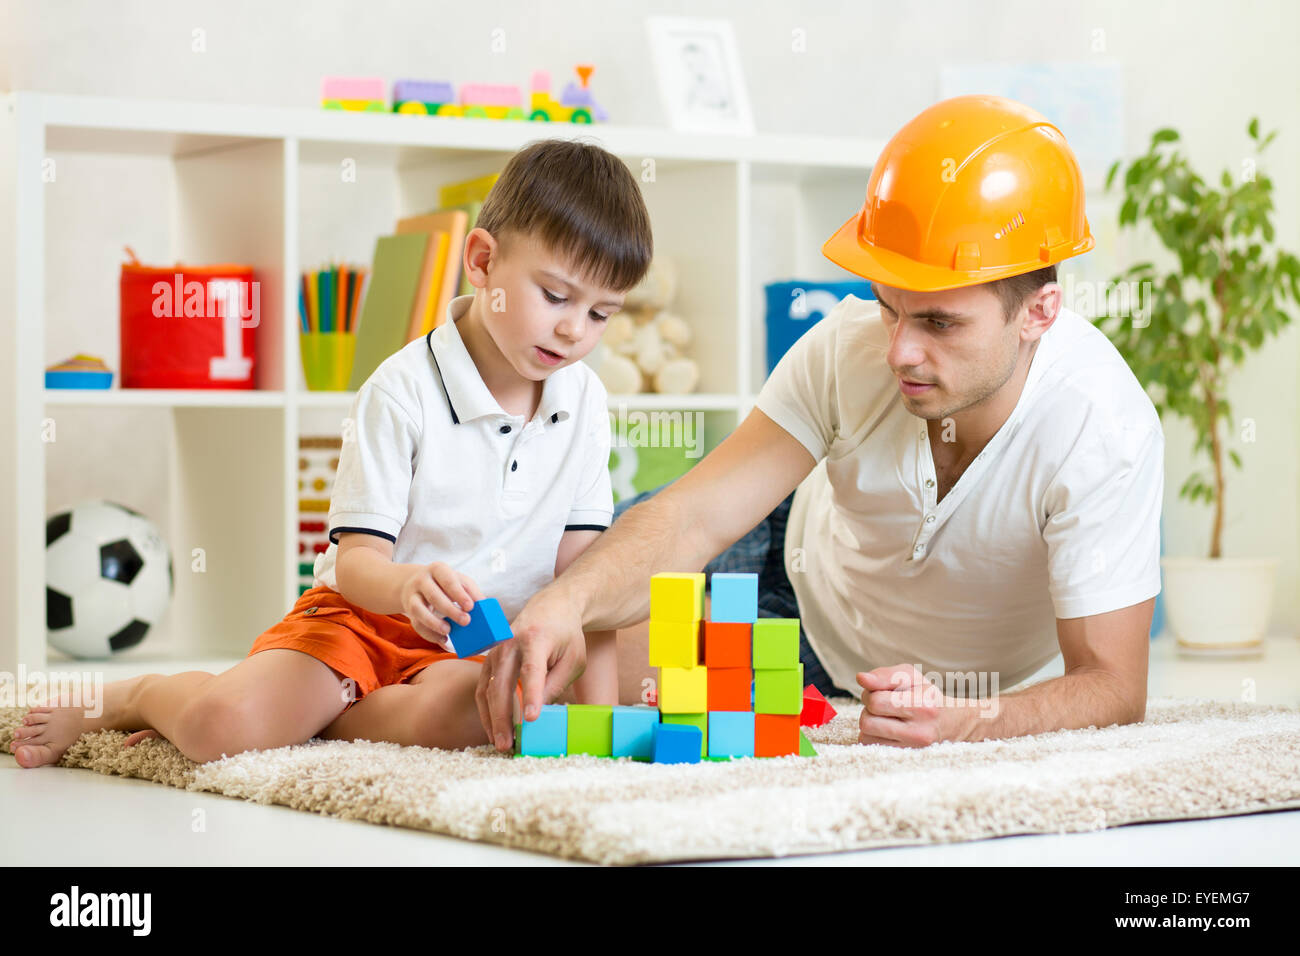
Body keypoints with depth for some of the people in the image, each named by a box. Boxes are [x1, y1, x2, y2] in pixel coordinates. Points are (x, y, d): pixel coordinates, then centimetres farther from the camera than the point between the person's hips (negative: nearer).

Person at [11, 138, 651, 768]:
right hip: (363, 616, -3)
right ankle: (132, 696, 8)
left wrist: (597, 696, -8)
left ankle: (302, 716, -11)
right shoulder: (402, 391, -13)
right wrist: (405, 584, -40)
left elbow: (581, 561, 4)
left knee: (462, 714, -36)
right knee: (221, 727, -28)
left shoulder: (584, 399, 2)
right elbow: (357, 560, -15)